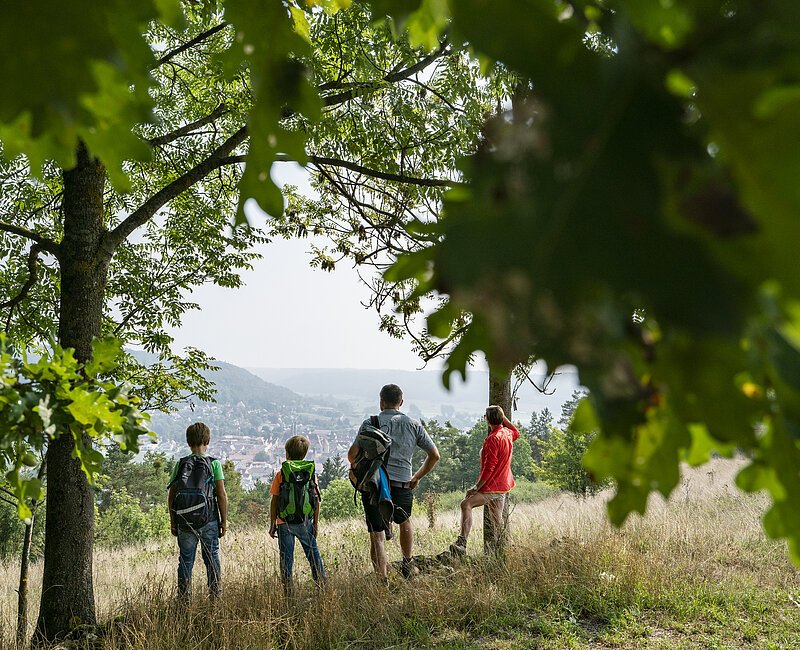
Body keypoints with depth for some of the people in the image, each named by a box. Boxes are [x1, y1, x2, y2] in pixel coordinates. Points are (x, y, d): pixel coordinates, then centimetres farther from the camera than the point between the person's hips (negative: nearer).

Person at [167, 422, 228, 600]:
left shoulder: (180, 465, 3)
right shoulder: (214, 464, -4)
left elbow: (171, 496, 3)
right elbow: (221, 495, -6)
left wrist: (173, 521, 13)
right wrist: (224, 520, 2)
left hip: (184, 522, 2)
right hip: (209, 520, -2)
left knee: (185, 560, 9)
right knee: (212, 558, 8)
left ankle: (184, 599, 12)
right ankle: (215, 597, 10)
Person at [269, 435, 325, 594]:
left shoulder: (281, 474, -3)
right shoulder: (311, 473, 2)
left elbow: (274, 501, -2)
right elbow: (316, 500, 3)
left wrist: (273, 524, 6)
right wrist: (315, 523, 11)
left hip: (285, 523, -2)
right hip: (305, 522, 2)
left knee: (286, 557, 5)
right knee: (313, 552, 13)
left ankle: (288, 591, 5)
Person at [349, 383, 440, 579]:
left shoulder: (371, 423, 2)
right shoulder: (414, 425, 8)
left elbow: (352, 454, -6)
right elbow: (434, 455, 9)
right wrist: (417, 477, 20)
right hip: (402, 485, 2)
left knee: (377, 535, 4)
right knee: (404, 522, 31)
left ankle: (382, 580, -1)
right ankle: (407, 564, 38)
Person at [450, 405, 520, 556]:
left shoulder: (493, 439, -18)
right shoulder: (507, 433, 9)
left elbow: (489, 468, -23)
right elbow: (516, 432, 37)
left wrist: (476, 487, -21)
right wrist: (503, 418, 32)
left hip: (493, 487, -10)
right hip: (504, 485, 10)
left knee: (466, 504, -26)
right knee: (497, 522, 17)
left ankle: (462, 543, -39)